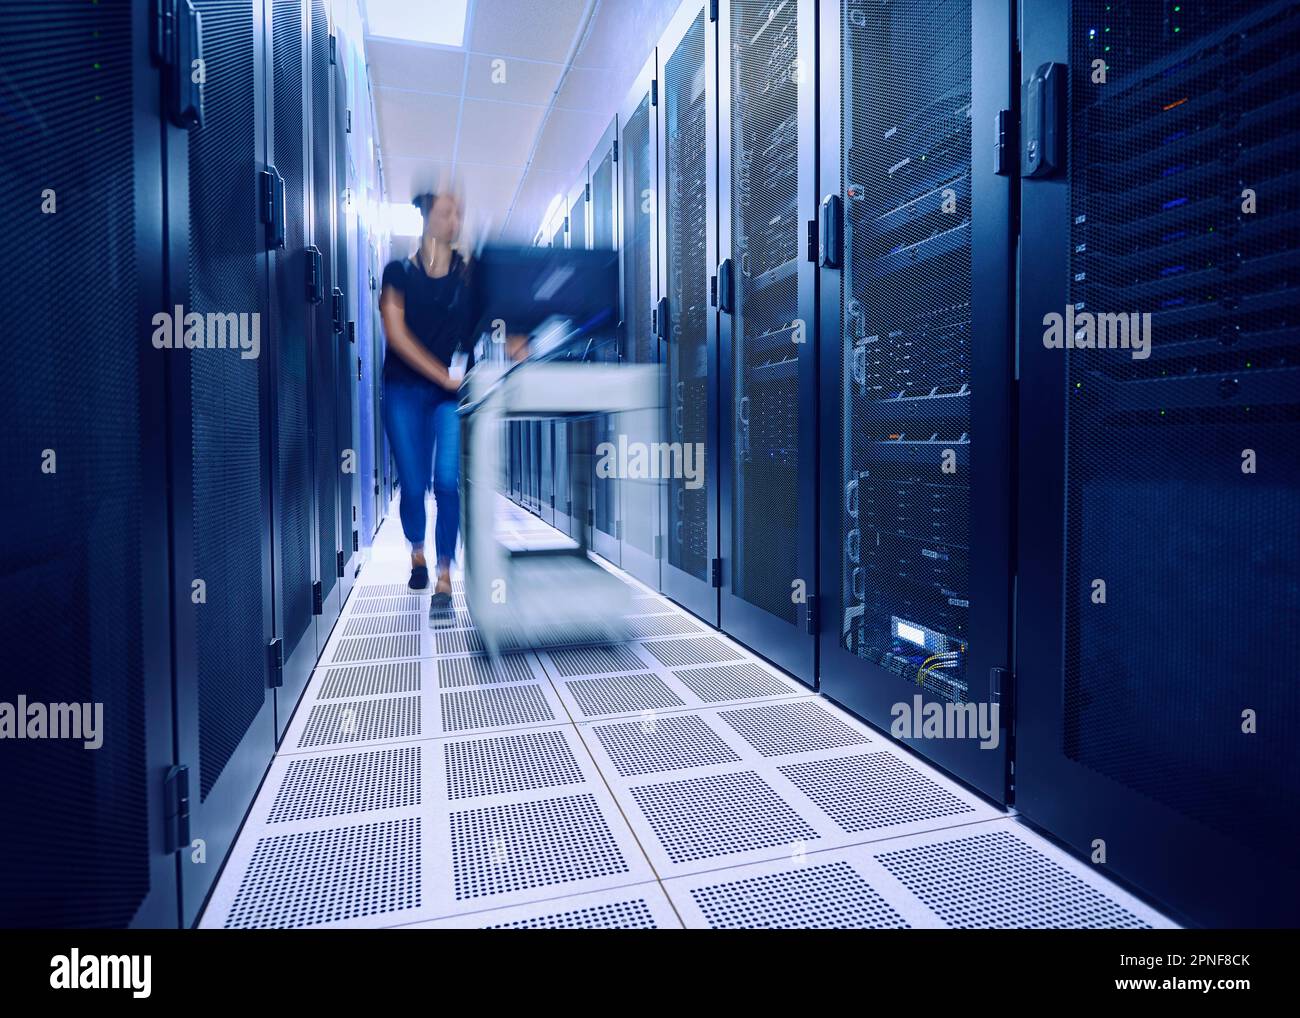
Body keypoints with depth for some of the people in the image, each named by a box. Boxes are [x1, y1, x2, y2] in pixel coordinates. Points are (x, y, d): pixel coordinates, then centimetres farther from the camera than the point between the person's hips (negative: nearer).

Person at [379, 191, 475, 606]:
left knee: (447, 481, -11)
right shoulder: (399, 271, 4)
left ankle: (444, 576, -5)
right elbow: (396, 334, -5)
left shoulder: (469, 272, 6)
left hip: (454, 392, 0)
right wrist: (441, 374, -13)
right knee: (413, 483, 4)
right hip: (405, 389, 0)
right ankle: (417, 553, 32)